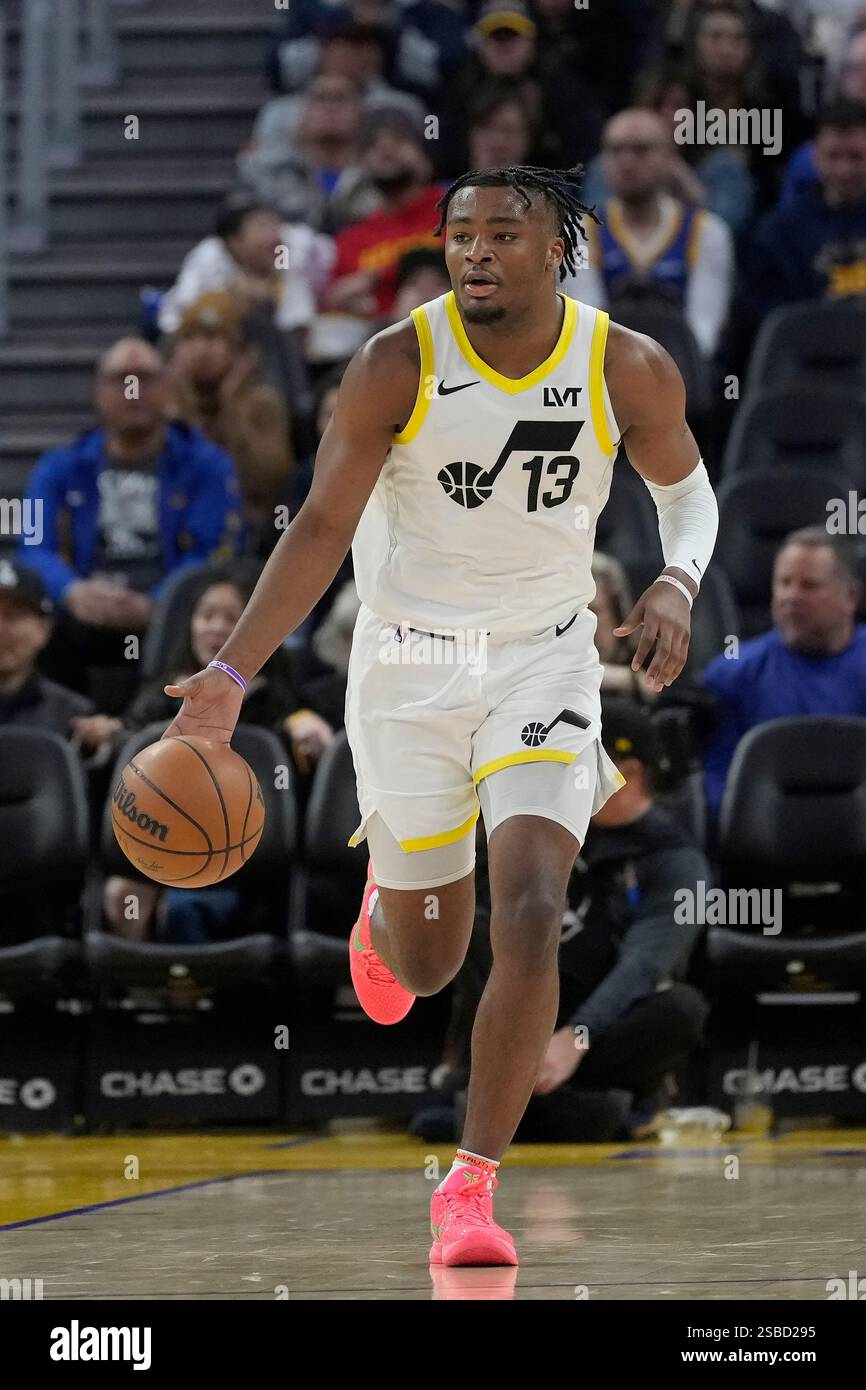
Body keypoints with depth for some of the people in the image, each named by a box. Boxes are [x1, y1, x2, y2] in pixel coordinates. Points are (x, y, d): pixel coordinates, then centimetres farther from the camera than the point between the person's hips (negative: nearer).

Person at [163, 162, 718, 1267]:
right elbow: (321, 529, -10)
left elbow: (684, 484, 10)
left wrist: (677, 582, -11)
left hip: (544, 662, 0)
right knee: (426, 966, 9)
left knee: (531, 915, -19)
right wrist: (232, 675, -20)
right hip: (407, 667, 0)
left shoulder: (629, 370, -9)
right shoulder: (395, 367, -14)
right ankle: (384, 903, 49)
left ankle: (471, 1185, -12)